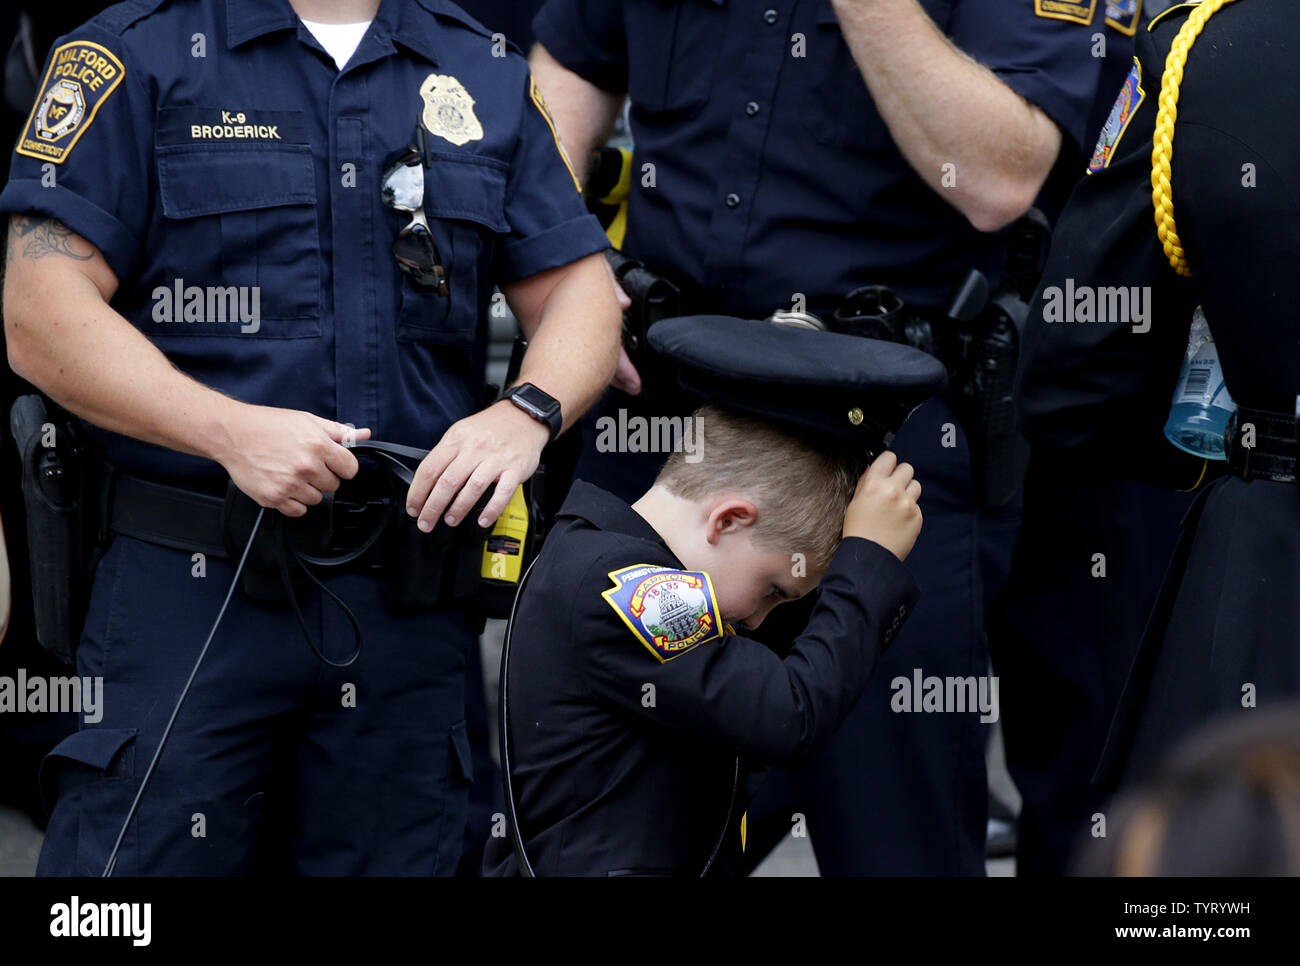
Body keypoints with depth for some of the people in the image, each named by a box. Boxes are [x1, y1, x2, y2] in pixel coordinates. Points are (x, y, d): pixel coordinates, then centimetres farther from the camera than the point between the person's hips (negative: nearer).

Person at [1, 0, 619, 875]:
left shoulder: (489, 78, 13)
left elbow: (580, 288, 14)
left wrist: (527, 414, -8)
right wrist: (231, 432, -20)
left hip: (409, 602, 4)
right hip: (190, 582, -3)